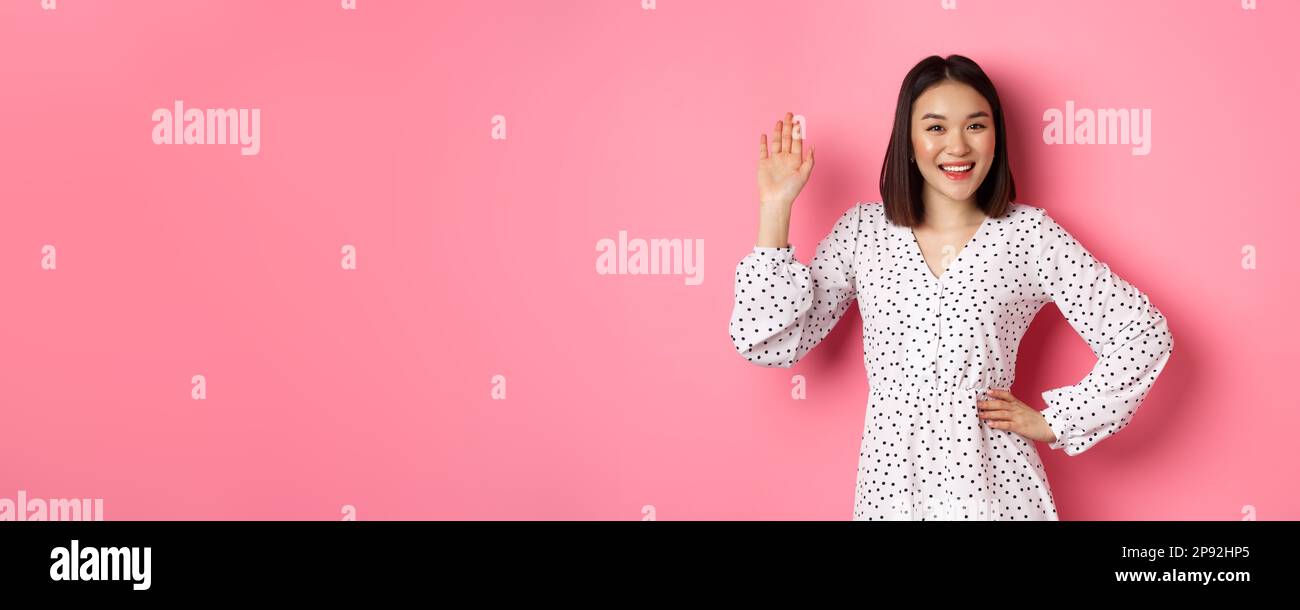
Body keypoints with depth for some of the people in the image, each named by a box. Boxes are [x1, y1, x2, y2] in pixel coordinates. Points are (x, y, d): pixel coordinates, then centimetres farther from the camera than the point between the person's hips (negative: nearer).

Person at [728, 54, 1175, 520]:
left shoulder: (1028, 233, -4)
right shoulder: (863, 230, 1)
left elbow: (1144, 335, -2)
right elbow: (769, 342, -5)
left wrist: (1054, 422, -4)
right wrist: (775, 208, -7)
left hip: (994, 486, -1)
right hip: (889, 485, 2)